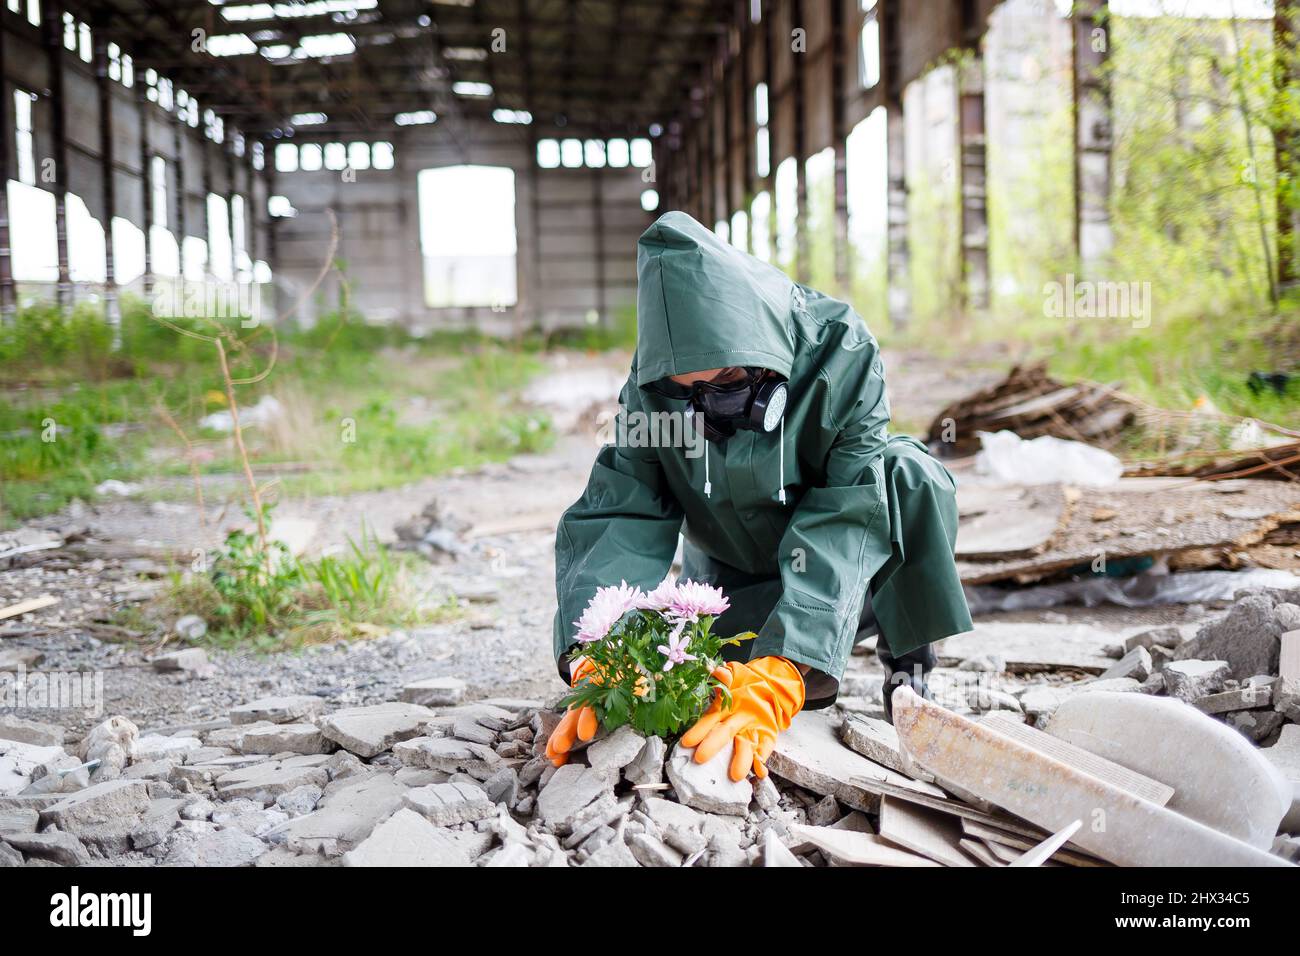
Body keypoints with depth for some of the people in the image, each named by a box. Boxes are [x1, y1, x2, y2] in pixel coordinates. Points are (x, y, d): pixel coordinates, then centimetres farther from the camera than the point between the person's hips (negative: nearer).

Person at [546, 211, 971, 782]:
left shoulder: (838, 351, -31)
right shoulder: (652, 383, -22)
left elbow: (848, 519, -38)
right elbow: (621, 514, -26)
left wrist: (779, 672, -50)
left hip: (840, 570, -2)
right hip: (735, 572, 2)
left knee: (910, 475, -32)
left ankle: (905, 651, -9)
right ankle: (813, 672, 12)